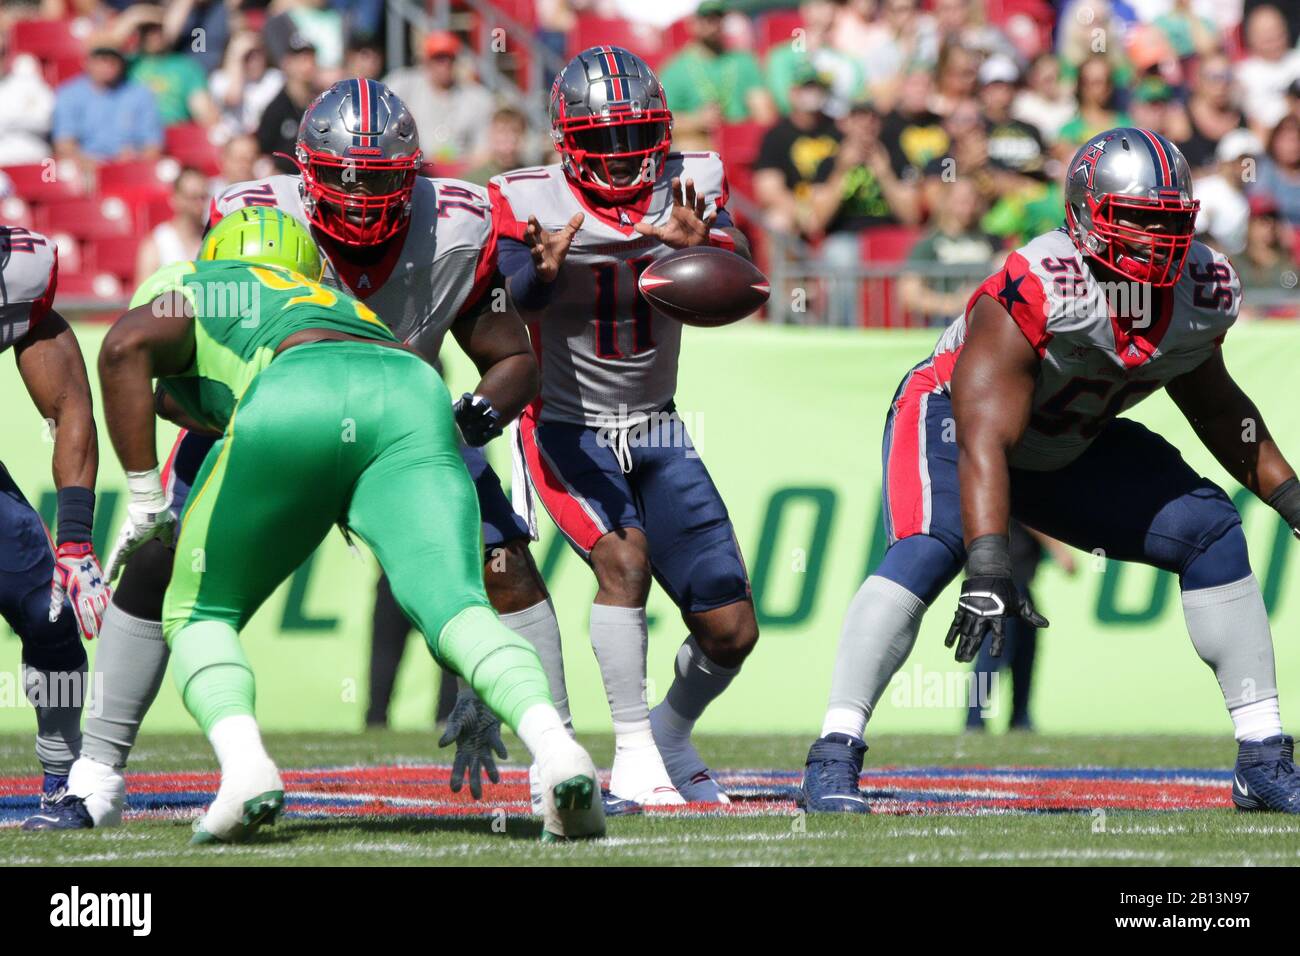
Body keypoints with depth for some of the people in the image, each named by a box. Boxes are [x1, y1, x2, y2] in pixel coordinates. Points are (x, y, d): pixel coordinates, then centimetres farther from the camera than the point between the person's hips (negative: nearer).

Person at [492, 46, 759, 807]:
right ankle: (635, 753, -22)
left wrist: (702, 245, -48)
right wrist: (543, 271, -57)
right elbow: (517, 298, -32)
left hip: (657, 431, 4)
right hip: (566, 426, -4)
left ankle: (673, 735, 29)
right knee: (624, 555, -30)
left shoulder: (693, 182, -7)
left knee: (732, 631, 0)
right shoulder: (531, 200, -14)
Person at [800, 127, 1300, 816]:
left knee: (1212, 536, -4)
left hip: (1072, 449, 6)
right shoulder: (1033, 297, -36)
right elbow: (982, 440, -42)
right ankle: (834, 758, -30)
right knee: (930, 549, -32)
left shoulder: (1202, 292, -15)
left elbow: (1214, 405, 8)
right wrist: (989, 570, -51)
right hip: (953, 416, -6)